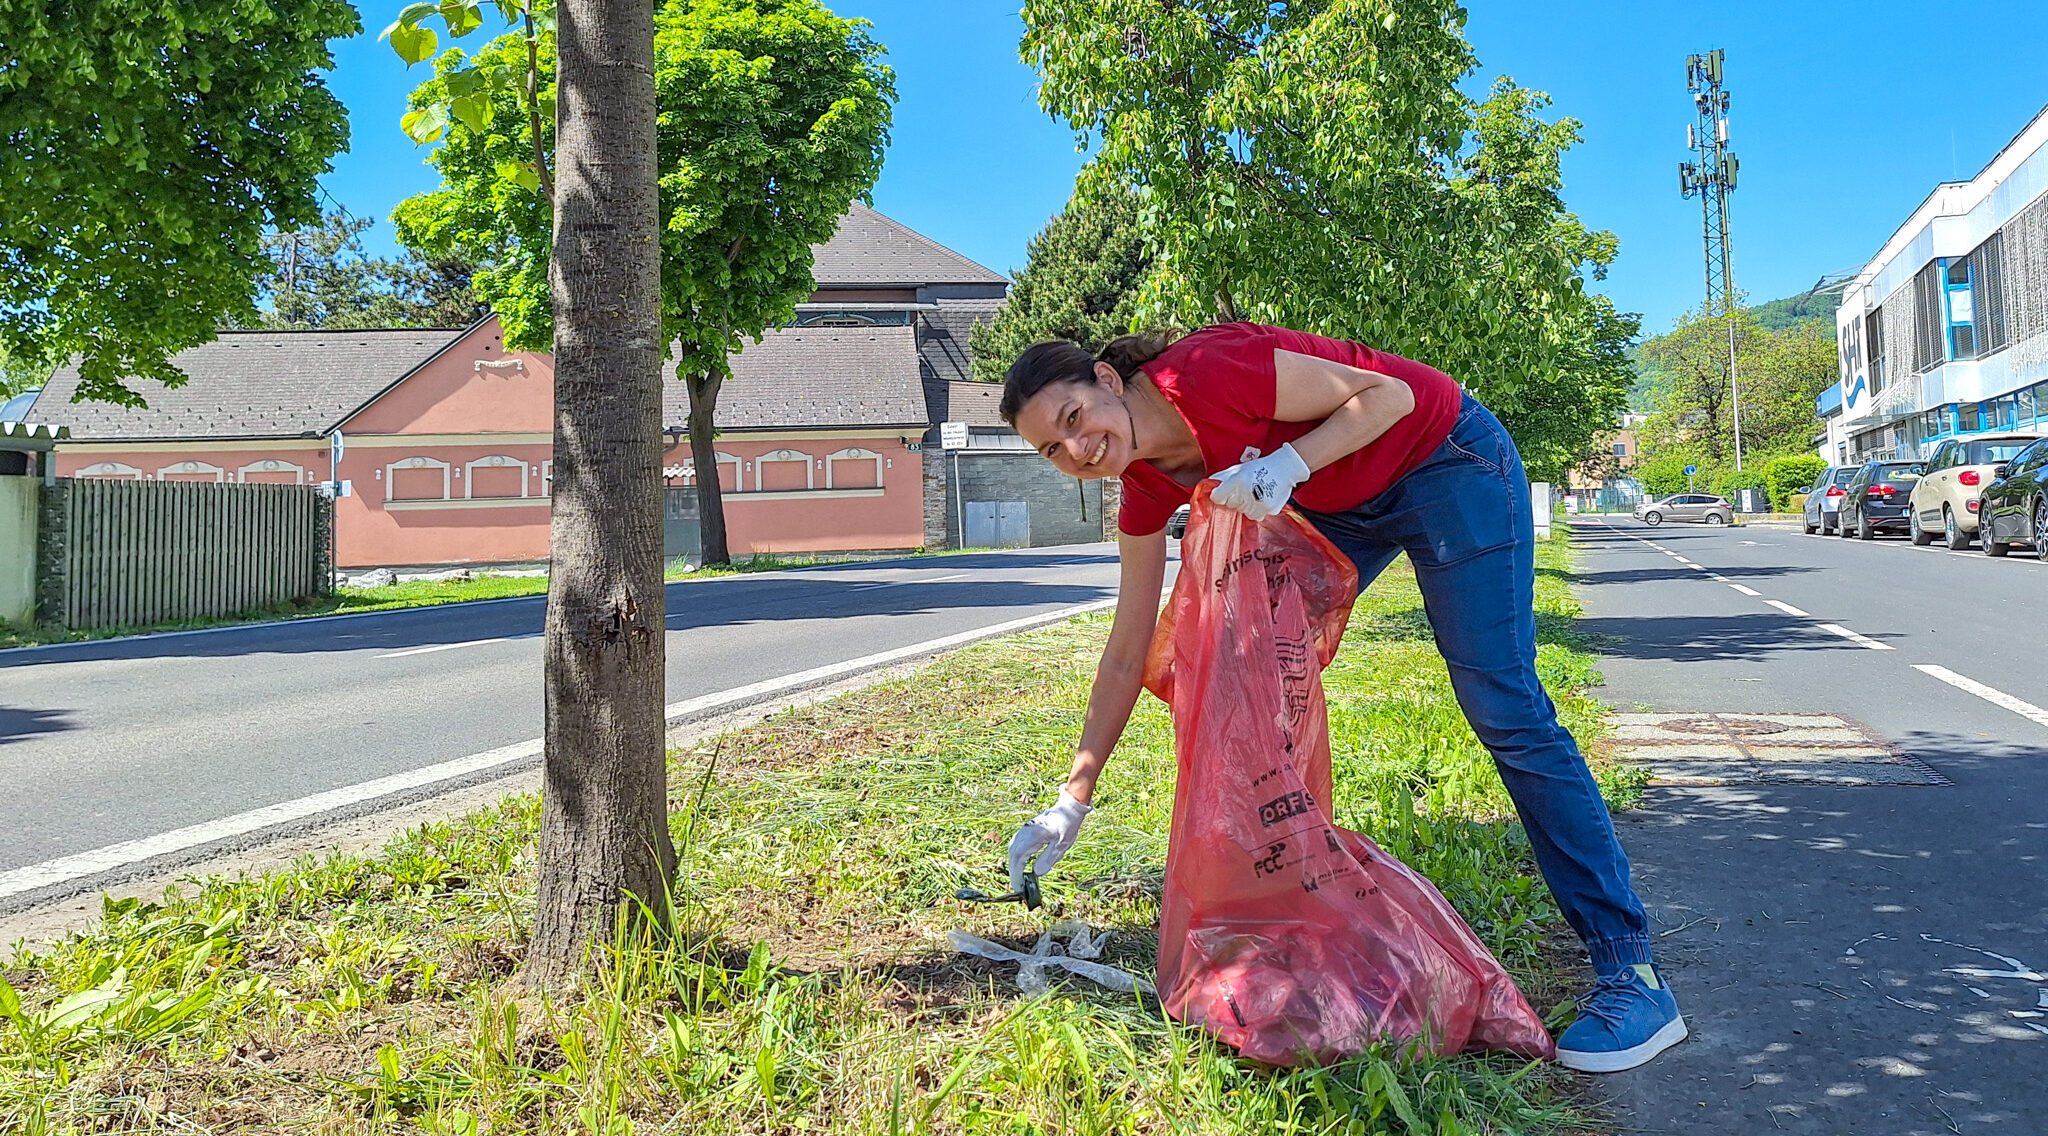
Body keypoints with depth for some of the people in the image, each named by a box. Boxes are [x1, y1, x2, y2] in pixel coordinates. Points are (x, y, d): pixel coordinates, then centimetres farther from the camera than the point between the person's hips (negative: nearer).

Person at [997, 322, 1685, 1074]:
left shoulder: (1201, 375, -28)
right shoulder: (1147, 490, -5)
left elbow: (1386, 395, -20)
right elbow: (1129, 654, 0)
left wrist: (1285, 466, -35)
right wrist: (1073, 800, 1)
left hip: (1448, 463, -8)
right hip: (1342, 503, 8)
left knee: (1505, 710, -13)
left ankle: (1631, 969, -8)